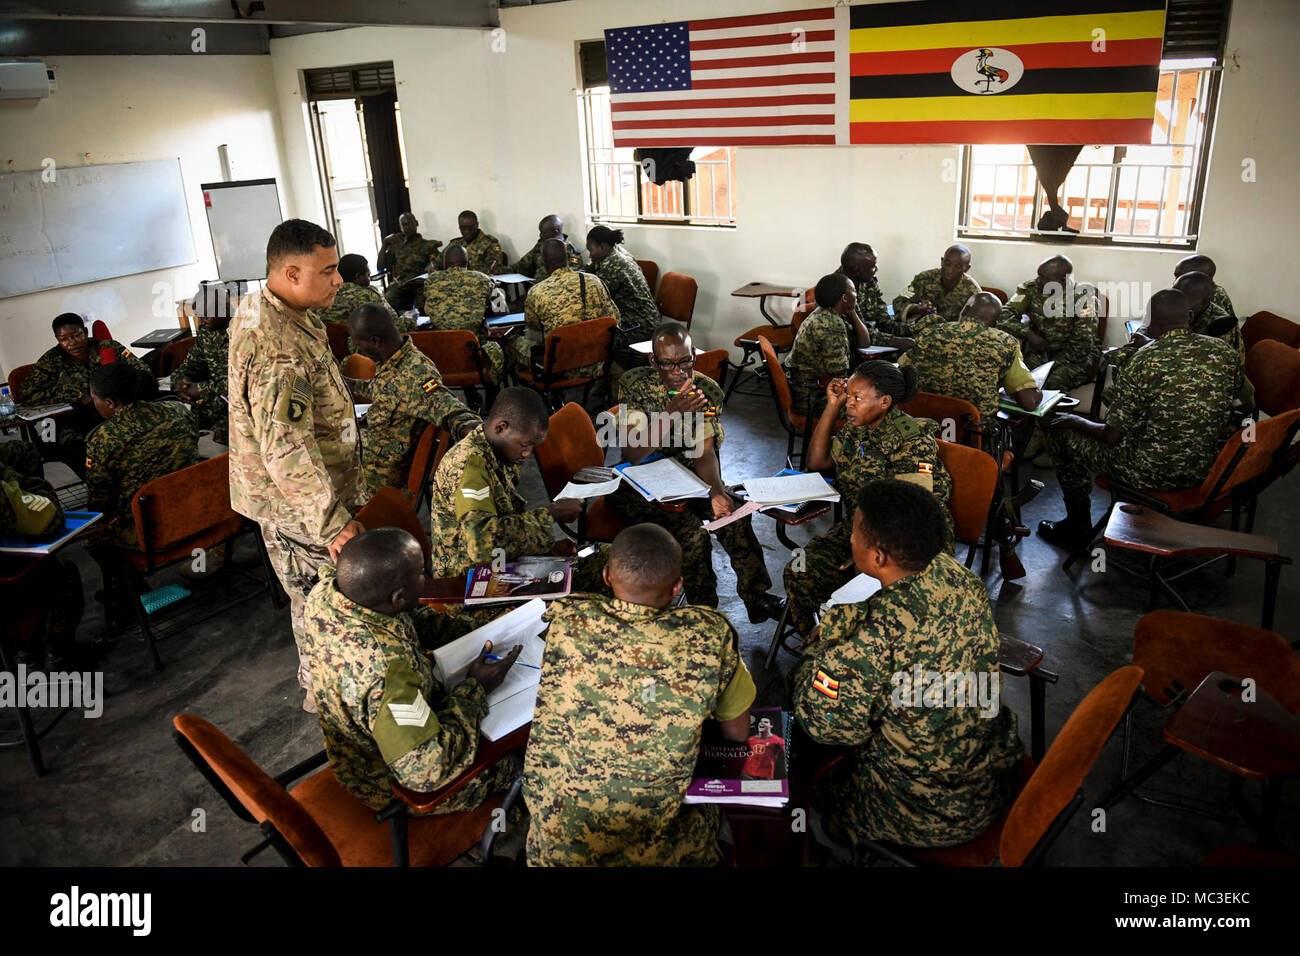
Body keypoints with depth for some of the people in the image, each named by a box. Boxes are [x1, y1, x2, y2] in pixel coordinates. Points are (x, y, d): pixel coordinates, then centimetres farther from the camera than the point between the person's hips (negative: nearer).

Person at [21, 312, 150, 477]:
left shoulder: (109, 347, 8)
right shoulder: (51, 361, 7)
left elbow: (142, 371, 8)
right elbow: (28, 395, -1)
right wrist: (79, 397, -10)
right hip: (78, 431, -3)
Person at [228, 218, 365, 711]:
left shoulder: (257, 307, 3)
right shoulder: (277, 350, -32)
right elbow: (287, 453, -34)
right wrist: (335, 522, -29)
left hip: (290, 494, 10)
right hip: (300, 505, -10)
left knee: (313, 596, 25)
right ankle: (323, 691, 28)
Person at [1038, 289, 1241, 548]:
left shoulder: (1145, 359, -21)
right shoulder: (1224, 350, -5)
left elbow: (1112, 435, -17)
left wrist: (1075, 420, 3)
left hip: (1154, 475, -7)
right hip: (1208, 468, 7)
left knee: (1062, 432, 10)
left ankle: (1077, 528, 26)